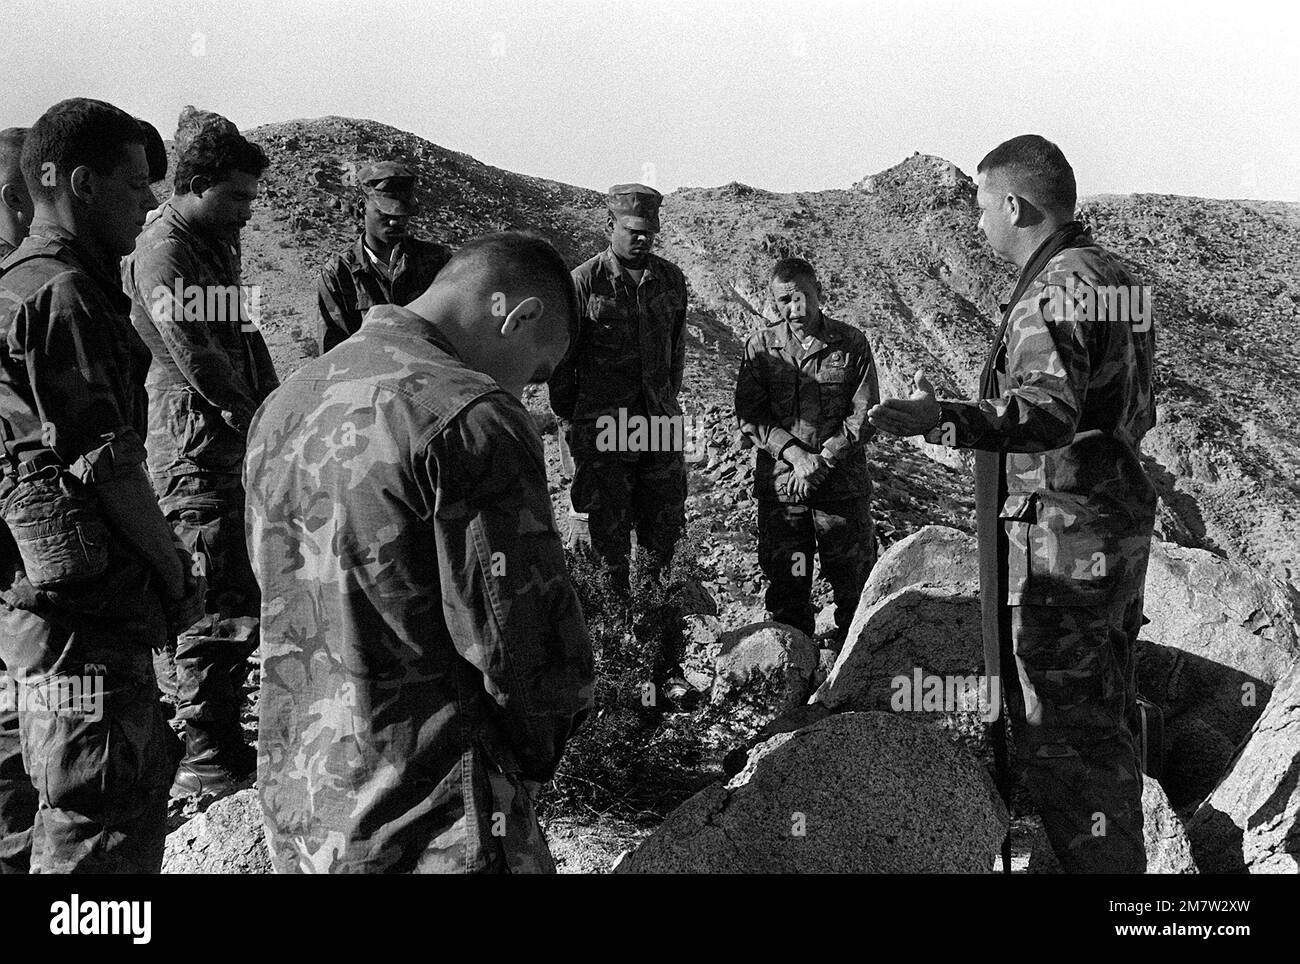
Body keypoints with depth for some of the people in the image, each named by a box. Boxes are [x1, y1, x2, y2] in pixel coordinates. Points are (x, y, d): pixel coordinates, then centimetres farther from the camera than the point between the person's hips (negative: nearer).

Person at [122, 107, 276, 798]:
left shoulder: (219, 245, 18)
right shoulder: (162, 252, -12)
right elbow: (196, 359, -17)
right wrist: (259, 421, -8)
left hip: (237, 438, 9)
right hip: (193, 440, -9)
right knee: (215, 596, -8)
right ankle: (205, 753, -1)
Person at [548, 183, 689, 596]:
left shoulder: (671, 279, 4)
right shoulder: (584, 282, -9)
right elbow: (561, 358, -3)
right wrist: (567, 419, -1)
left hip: (661, 420, 4)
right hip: (603, 425, -4)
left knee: (665, 522, 12)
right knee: (607, 528, 5)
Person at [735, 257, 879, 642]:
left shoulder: (852, 343, 1)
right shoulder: (760, 346, 3)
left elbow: (864, 416, -2)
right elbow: (751, 417, -2)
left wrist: (822, 460, -12)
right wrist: (795, 455, -15)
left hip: (843, 483, -1)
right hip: (780, 484, 1)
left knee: (854, 585, 5)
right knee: (786, 584, 7)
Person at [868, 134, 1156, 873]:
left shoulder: (1055, 290, -18)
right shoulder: (1114, 275, 14)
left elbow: (1045, 412, -33)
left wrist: (945, 420, -47)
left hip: (1063, 536, -11)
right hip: (1120, 527, 11)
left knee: (1058, 728, -2)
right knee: (1106, 714, 20)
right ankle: (1122, 854, 32)